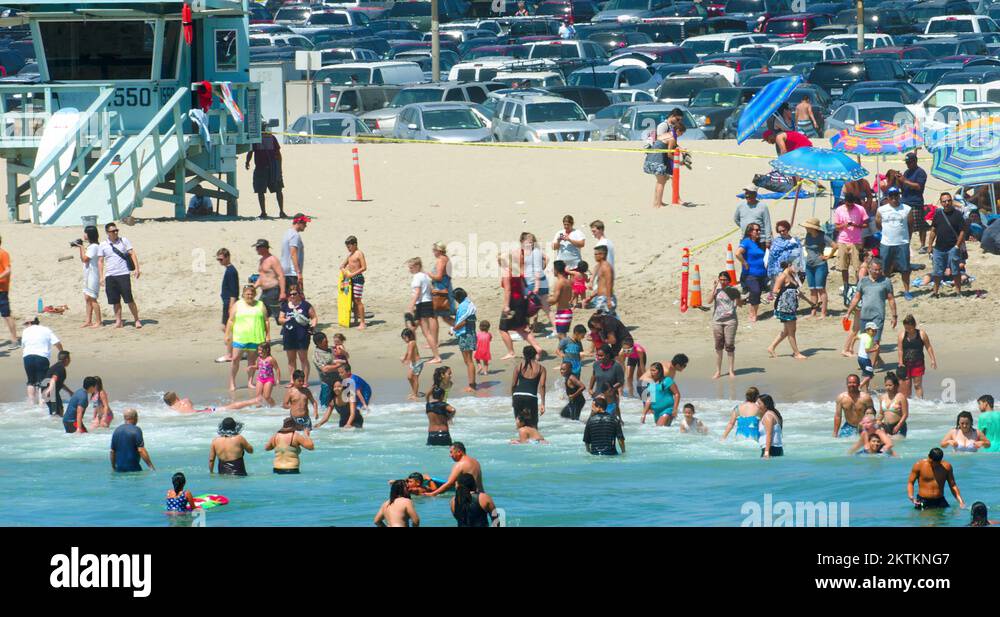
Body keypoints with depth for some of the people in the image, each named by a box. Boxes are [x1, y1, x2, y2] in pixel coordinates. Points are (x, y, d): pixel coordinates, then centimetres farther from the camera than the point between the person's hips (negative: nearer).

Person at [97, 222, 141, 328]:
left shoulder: (124, 241, 4)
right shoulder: (103, 245, 6)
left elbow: (132, 254, 2)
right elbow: (100, 261, 8)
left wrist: (137, 268, -7)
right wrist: (101, 277, 0)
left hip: (123, 274, -2)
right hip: (110, 276, 2)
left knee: (129, 299, -5)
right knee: (115, 301, 4)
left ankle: (137, 320, 2)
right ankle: (118, 321, 12)